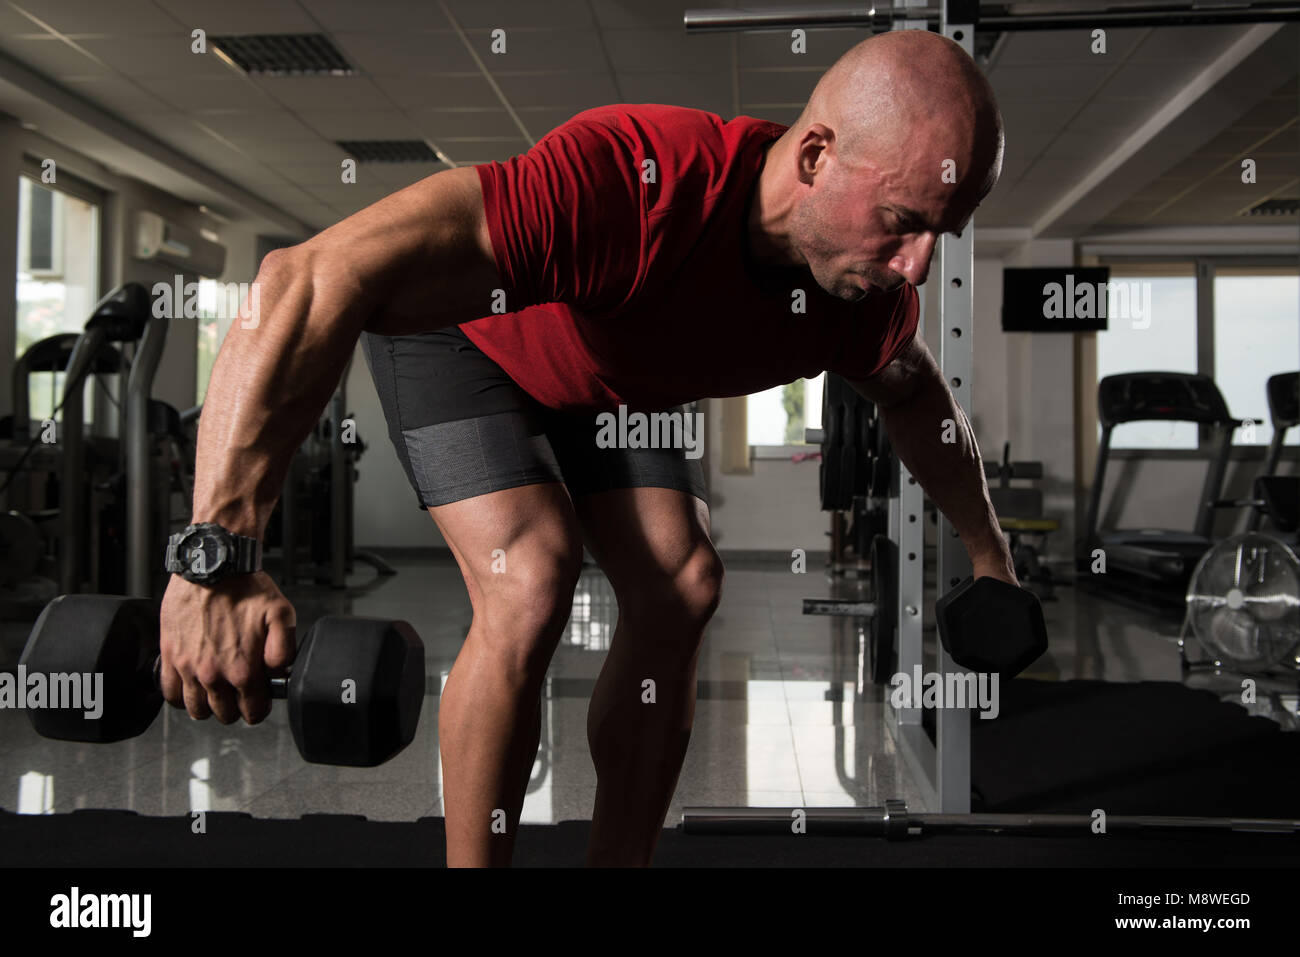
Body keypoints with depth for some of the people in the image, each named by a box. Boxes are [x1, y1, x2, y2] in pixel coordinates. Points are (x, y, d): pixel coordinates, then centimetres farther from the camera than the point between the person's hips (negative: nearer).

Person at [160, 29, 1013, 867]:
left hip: (615, 373, 6)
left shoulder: (867, 295, -23)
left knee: (680, 588, -8)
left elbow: (916, 396, 3)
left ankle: (621, 860, 9)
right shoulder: (631, 187, -45)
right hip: (458, 327, -5)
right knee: (532, 581, -24)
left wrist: (990, 556, 15)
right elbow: (311, 282, -51)